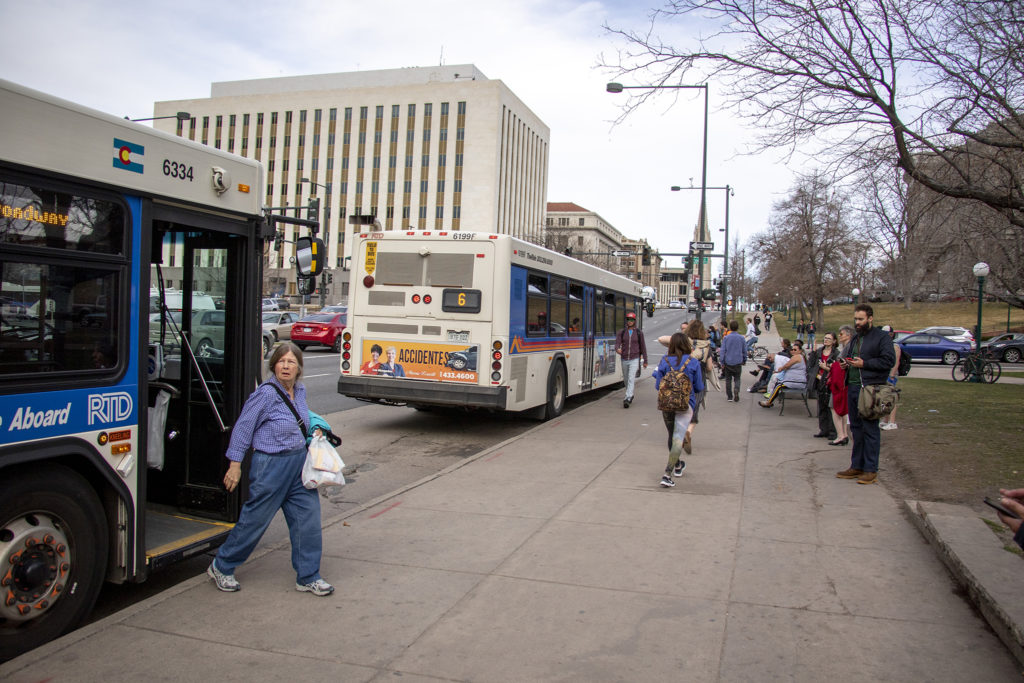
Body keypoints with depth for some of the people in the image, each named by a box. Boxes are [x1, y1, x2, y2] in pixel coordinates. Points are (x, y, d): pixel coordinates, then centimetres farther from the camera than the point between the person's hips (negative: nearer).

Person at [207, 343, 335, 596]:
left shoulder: (300, 391, 5)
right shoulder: (266, 393, -16)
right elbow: (243, 428, -11)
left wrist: (315, 428, 6)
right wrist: (235, 465, -9)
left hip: (299, 462, 7)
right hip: (270, 464, -6)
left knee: (308, 519, 5)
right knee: (255, 519, 6)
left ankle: (308, 577, 17)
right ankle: (221, 567, 28)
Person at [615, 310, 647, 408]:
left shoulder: (639, 332, 2)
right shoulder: (621, 332, 4)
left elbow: (643, 346, 8)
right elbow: (617, 343, -5)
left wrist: (645, 360, 10)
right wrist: (617, 349, -30)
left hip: (634, 359, -3)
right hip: (624, 359, 3)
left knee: (631, 379, -17)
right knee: (626, 379, 15)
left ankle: (627, 399, -24)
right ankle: (630, 395, 37)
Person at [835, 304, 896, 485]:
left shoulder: (882, 337, -4)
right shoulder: (855, 338, 21)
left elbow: (889, 360, -14)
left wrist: (864, 364, -16)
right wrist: (845, 363, 11)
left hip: (870, 389, -8)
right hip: (853, 387, 8)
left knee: (870, 429, -5)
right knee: (856, 428, 13)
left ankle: (871, 470, 0)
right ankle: (857, 466, 20)